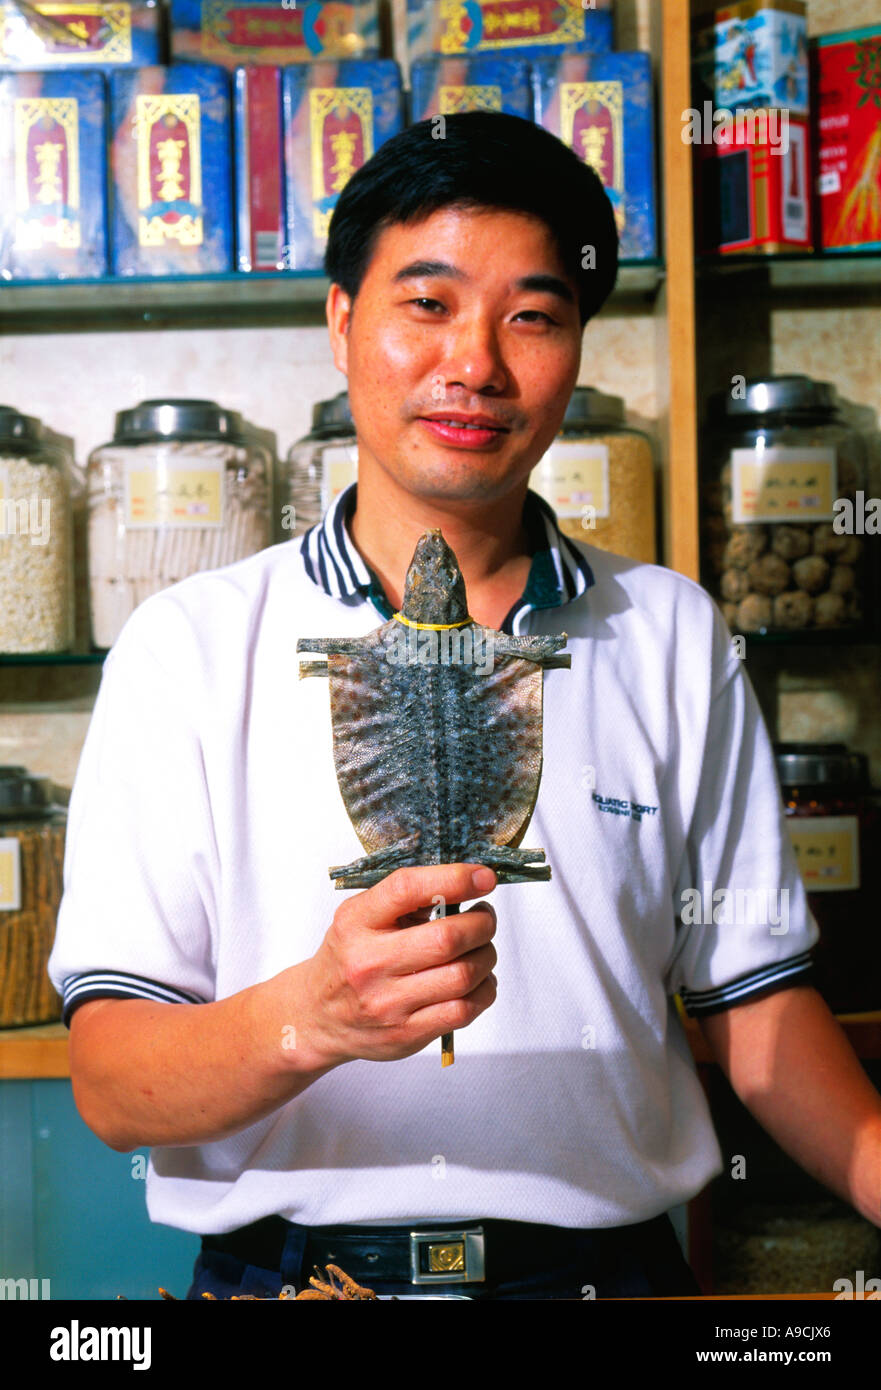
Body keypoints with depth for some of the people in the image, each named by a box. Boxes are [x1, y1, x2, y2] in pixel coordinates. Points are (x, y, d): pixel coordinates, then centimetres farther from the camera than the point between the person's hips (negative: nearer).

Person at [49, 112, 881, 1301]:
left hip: (608, 1264, 2)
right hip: (285, 1265, 0)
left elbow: (751, 996, 8)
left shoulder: (673, 640, 7)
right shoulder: (190, 647, -1)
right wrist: (307, 1018, -24)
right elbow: (111, 1086, -6)